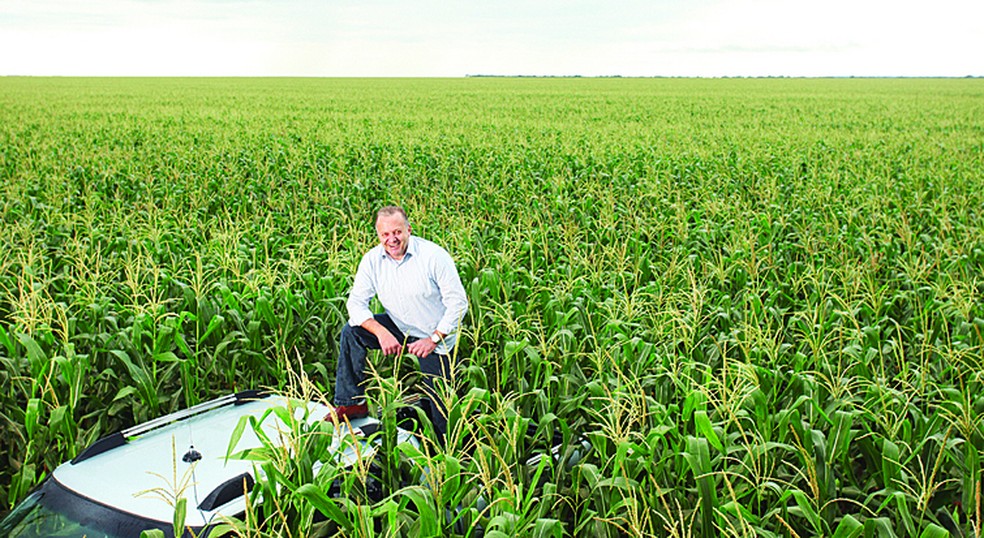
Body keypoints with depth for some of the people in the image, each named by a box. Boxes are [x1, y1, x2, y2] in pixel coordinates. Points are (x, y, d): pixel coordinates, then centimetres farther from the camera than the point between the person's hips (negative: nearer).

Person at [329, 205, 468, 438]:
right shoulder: (372, 259, -10)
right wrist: (381, 332, -26)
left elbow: (458, 303, -18)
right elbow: (356, 302, -10)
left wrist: (433, 340, -23)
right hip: (398, 329, 4)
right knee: (351, 331, -15)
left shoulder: (434, 256, -22)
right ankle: (353, 403, -5)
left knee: (440, 407, -6)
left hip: (435, 337, -4)